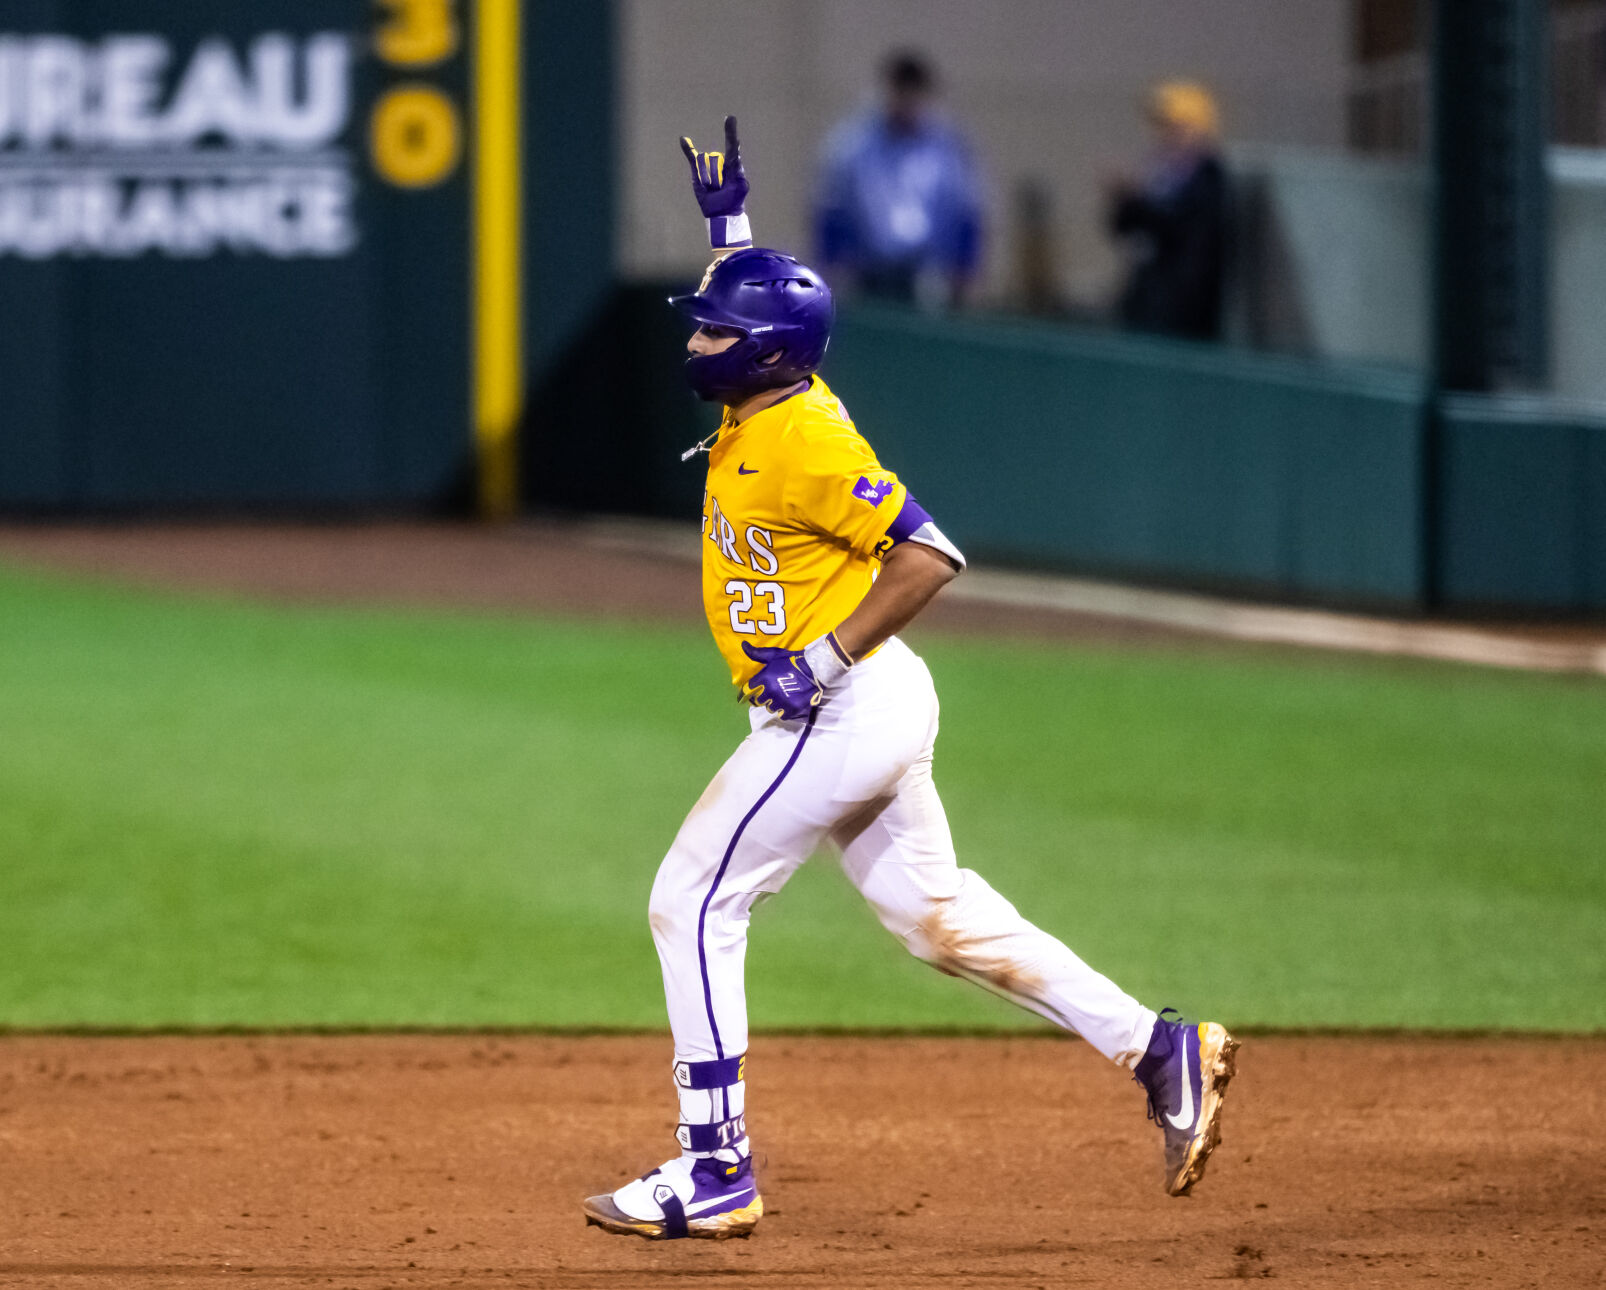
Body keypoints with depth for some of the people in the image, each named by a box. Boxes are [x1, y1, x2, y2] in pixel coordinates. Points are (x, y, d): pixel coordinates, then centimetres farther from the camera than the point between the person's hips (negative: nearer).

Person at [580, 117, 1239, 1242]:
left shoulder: (806, 442, -20)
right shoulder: (759, 406, 7)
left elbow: (930, 556, -24)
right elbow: (750, 309, 32)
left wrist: (824, 659, -24)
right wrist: (728, 220, 19)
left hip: (838, 714, -10)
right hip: (869, 713, 10)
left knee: (695, 906, -4)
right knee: (938, 916, 14)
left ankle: (716, 1170, -3)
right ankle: (1160, 1050, 14)